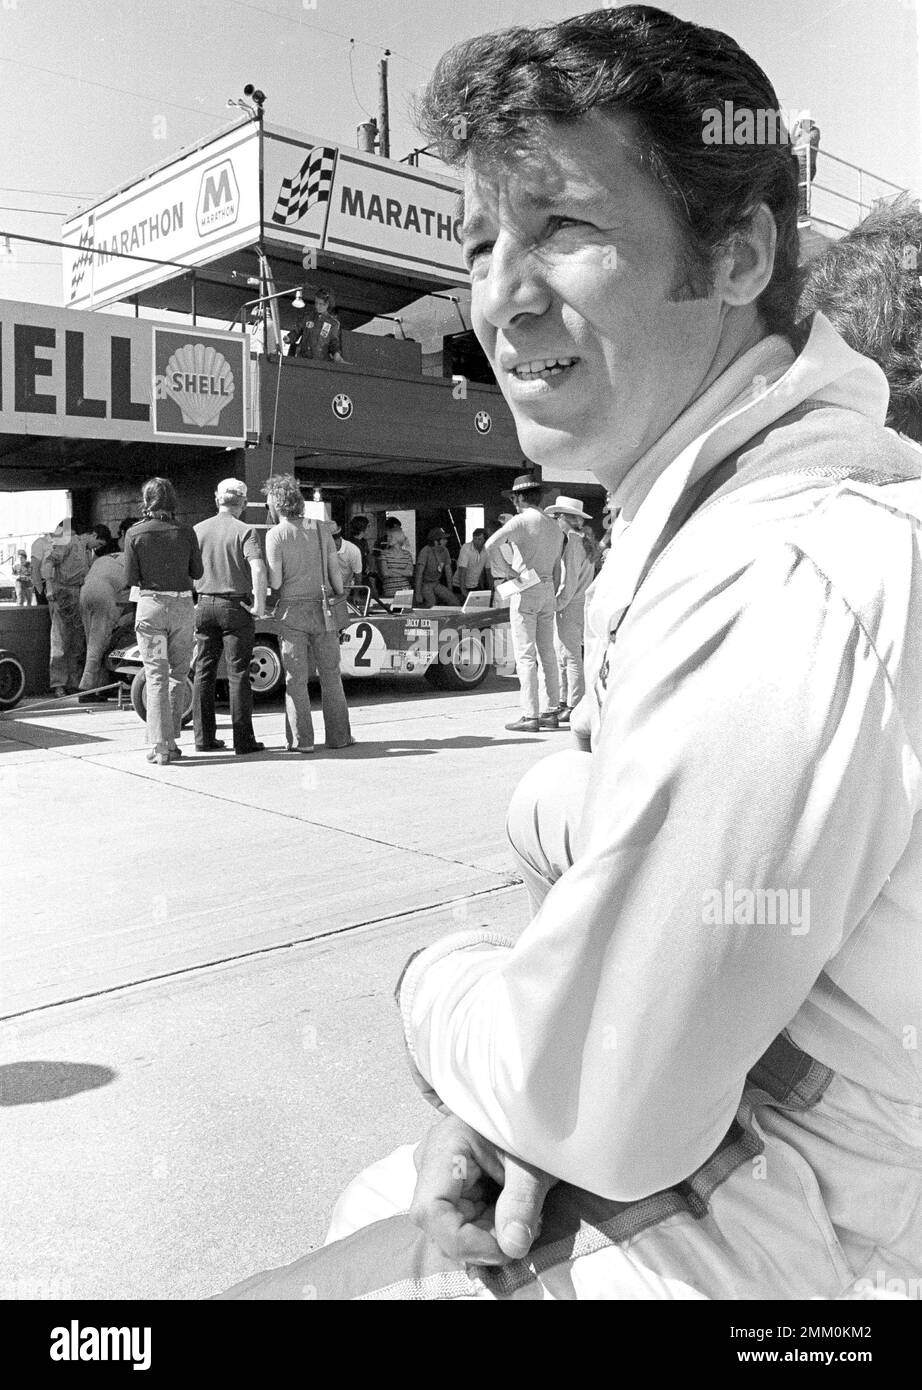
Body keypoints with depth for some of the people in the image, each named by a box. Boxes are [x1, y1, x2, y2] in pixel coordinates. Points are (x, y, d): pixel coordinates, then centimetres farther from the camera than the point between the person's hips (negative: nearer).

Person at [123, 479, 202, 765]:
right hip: (182, 604, 1)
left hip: (151, 604, -1)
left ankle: (159, 747, -3)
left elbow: (131, 578, -5)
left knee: (156, 677, 1)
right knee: (178, 674, 13)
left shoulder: (135, 534, -4)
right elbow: (197, 572, 4)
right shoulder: (186, 532, -1)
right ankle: (171, 742, 14)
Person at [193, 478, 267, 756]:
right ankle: (243, 741, 2)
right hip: (235, 606, -4)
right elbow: (258, 569, -22)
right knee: (238, 674, 0)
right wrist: (259, 605, -14)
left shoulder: (197, 530, 6)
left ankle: (204, 738, 13)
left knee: (204, 672, 11)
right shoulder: (245, 531, -8)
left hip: (204, 605, 4)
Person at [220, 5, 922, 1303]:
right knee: (371, 1207, 24)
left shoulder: (790, 594, -32)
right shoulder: (705, 525, 3)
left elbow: (605, 1110, -27)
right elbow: (584, 844, 7)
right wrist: (508, 1094, -7)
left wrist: (440, 982, -6)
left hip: (759, 1255, -8)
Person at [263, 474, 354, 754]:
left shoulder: (275, 534, -8)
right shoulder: (321, 529, 2)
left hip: (291, 610, -3)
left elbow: (275, 582, -12)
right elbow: (335, 571, 4)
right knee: (331, 675, 11)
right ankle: (338, 735, 14)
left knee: (295, 678, 4)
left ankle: (301, 739, 5)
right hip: (323, 607, 3)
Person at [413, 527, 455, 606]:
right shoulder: (425, 551, -21)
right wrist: (417, 593, -28)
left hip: (436, 584, 7)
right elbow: (419, 573, -24)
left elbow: (448, 570, 7)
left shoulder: (444, 550, -2)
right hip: (424, 584, -6)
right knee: (431, 605, -25)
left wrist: (450, 589, 9)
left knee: (454, 602, -6)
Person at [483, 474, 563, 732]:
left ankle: (530, 716, -7)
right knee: (547, 654, 9)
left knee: (525, 655, -6)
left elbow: (491, 544, -25)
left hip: (525, 589, -7)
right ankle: (550, 712, 13)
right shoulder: (555, 527, 14)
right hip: (547, 589, 7)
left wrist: (506, 568, -13)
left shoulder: (521, 521, -9)